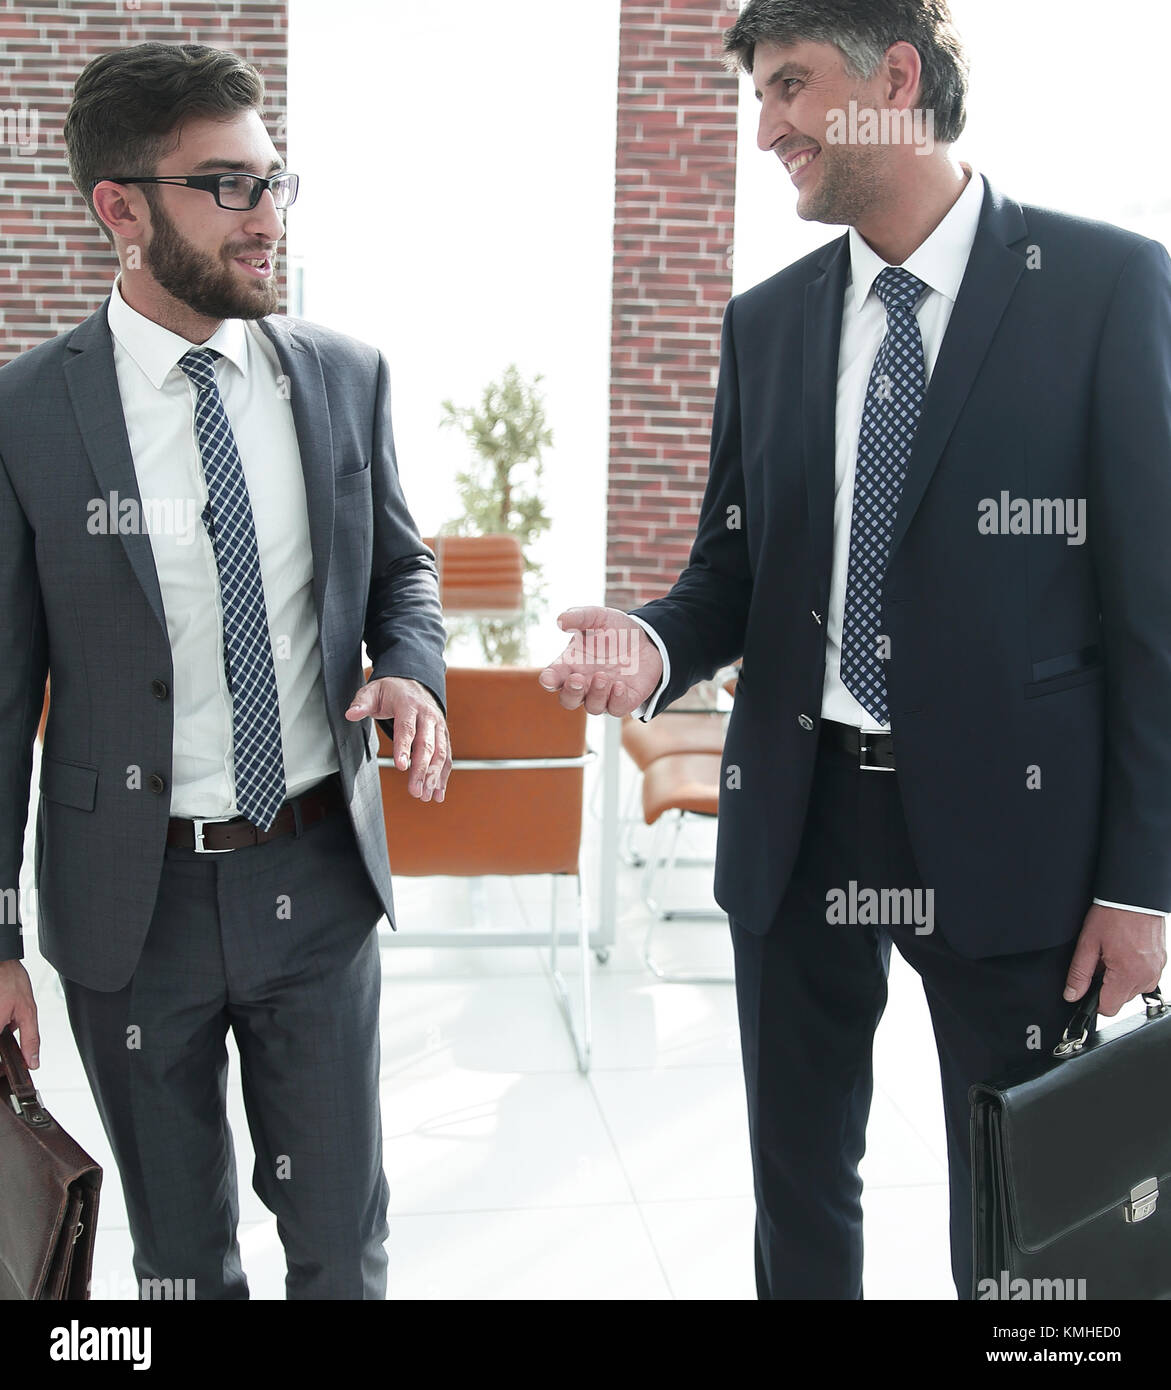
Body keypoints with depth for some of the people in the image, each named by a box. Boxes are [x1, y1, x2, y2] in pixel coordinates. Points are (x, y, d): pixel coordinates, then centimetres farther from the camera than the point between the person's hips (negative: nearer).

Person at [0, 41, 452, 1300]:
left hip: (318, 874, 2)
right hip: (132, 898, -2)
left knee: (342, 1236, 15)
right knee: (179, 1253, 18)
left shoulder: (345, 377, -1)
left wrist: (409, 671, -11)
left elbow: (400, 566, 13)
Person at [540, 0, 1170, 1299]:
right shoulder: (766, 321, 8)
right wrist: (655, 646, -12)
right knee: (797, 1187, 18)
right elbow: (734, 567, 11)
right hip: (799, 816, 4)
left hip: (1002, 823, -4)